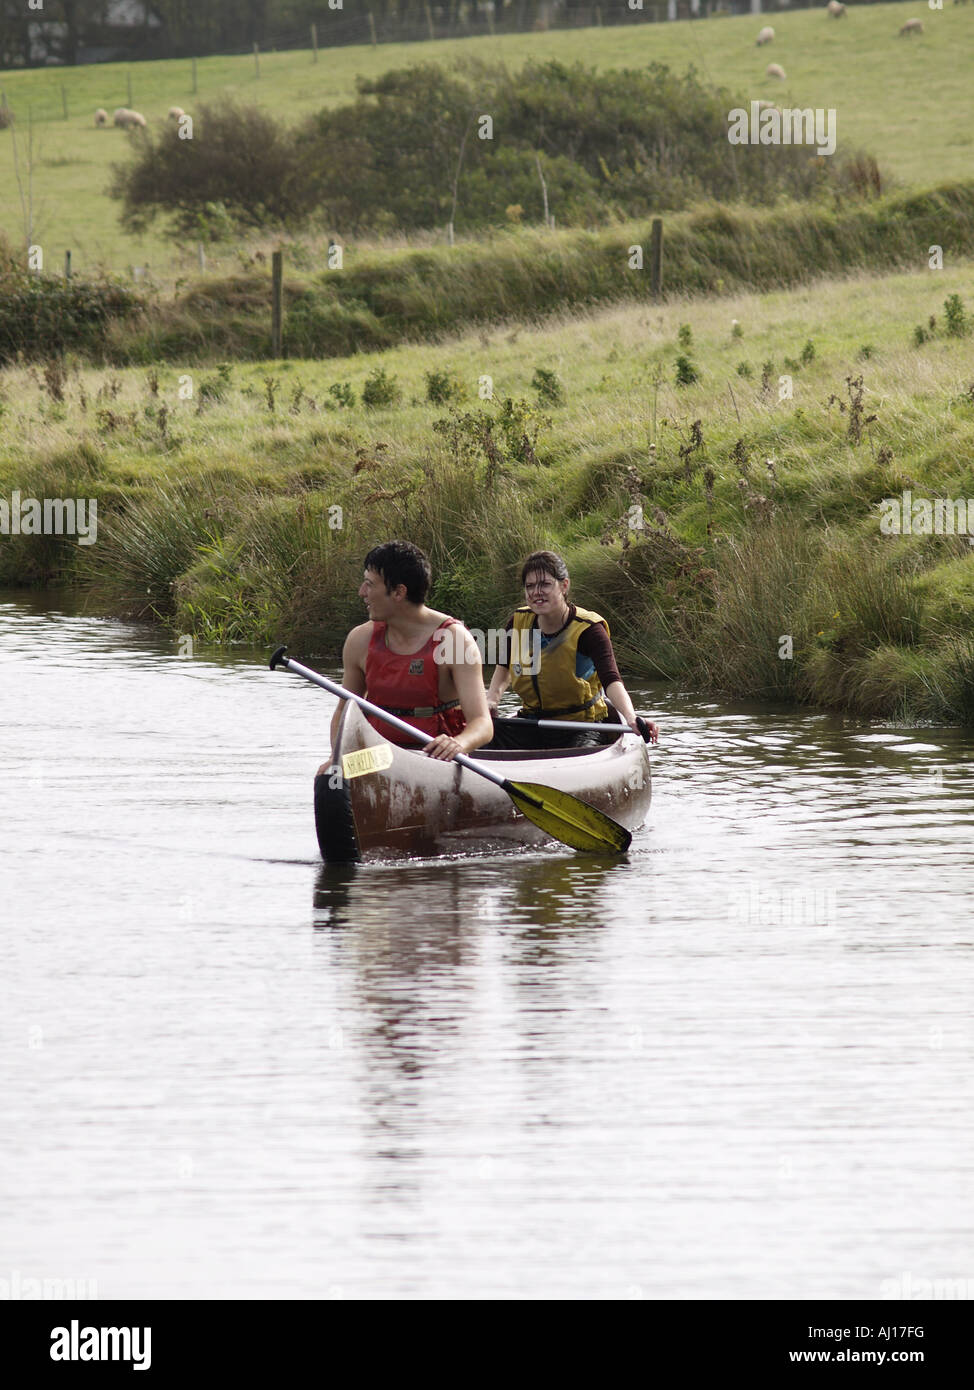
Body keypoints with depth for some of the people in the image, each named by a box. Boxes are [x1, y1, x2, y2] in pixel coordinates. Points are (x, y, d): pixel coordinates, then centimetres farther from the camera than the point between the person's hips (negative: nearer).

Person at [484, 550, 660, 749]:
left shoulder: (587, 630, -14)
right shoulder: (518, 624, 1)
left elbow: (611, 680, -29)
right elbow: (505, 667, 24)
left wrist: (631, 718, -47)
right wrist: (491, 701, 5)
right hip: (531, 723, 4)